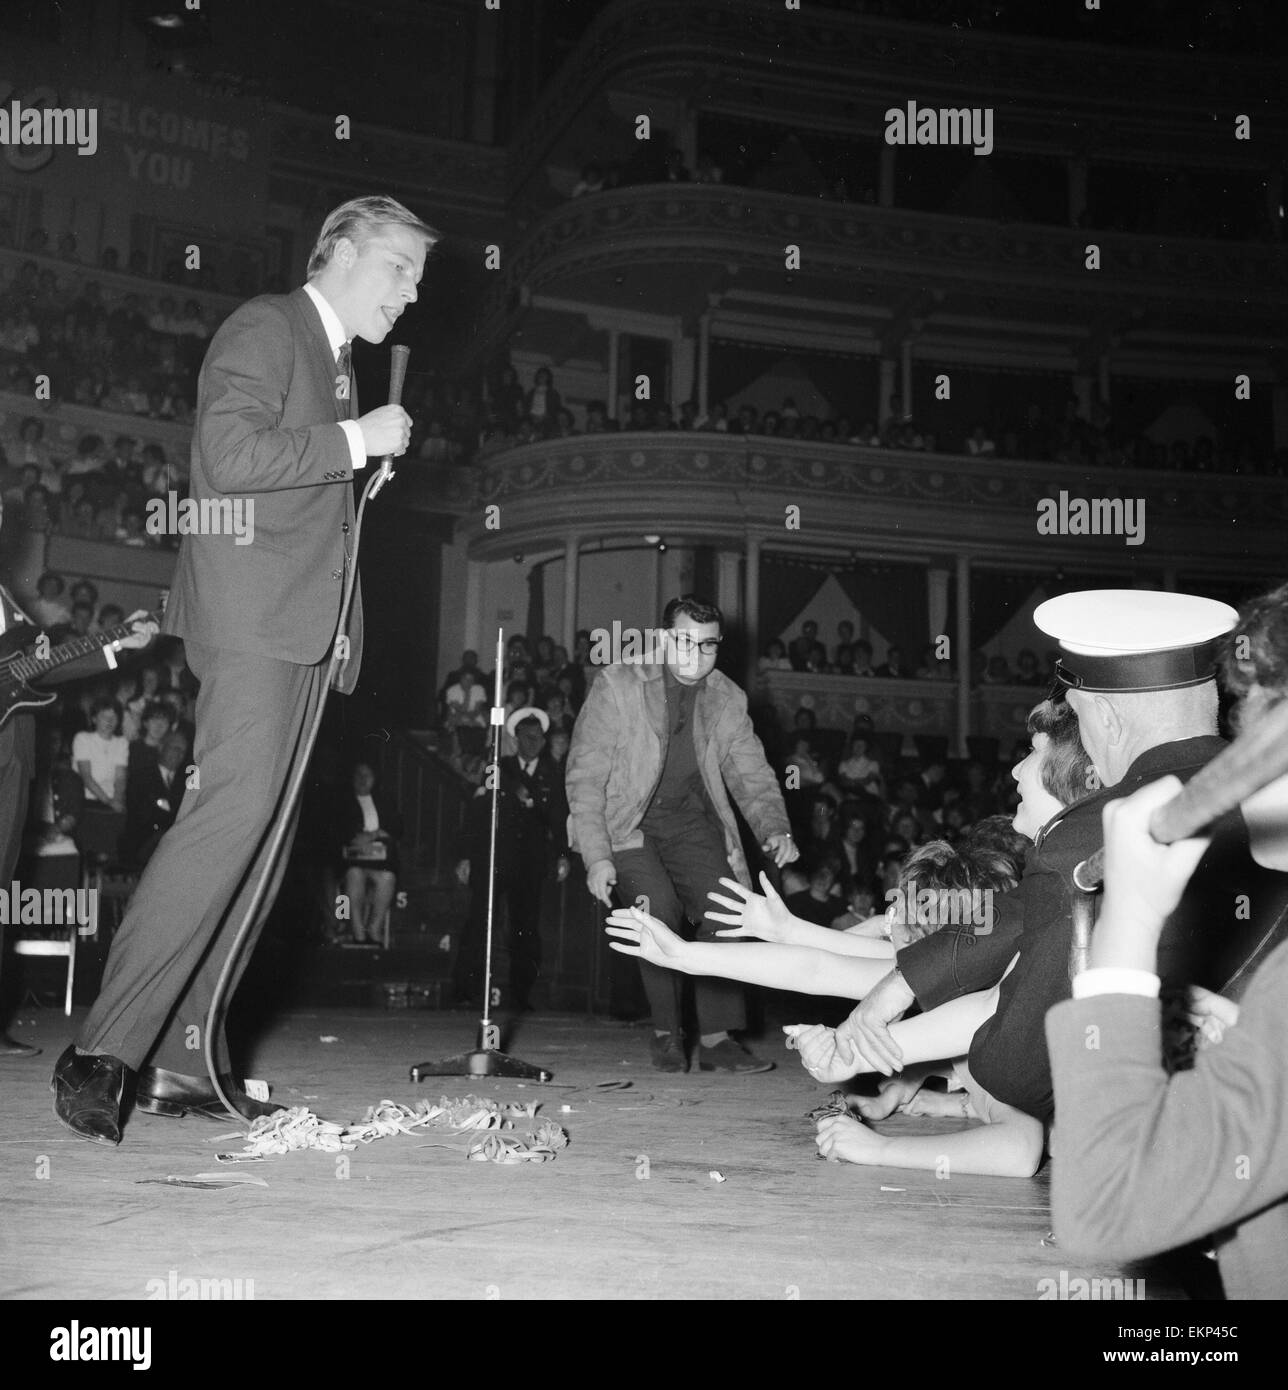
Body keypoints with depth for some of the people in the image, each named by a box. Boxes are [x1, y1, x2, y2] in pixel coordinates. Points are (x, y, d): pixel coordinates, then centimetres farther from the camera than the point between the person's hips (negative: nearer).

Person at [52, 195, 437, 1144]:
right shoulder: (265, 327, -1)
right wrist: (357, 441, -11)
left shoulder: (336, 362, 29)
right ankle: (104, 1049, -22)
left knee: (262, 844, 3)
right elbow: (231, 454, -17)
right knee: (237, 806, -22)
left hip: (306, 629, 10)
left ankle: (181, 1063, 5)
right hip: (251, 612, -10)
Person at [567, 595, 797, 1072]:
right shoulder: (616, 687, -9)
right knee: (658, 909, -25)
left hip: (692, 823, 4)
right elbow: (585, 777, -10)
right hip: (627, 824, -4)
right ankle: (666, 1032, -6)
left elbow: (751, 776, 6)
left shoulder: (728, 700, 4)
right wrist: (596, 856, -19)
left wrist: (774, 829, -14)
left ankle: (716, 1038, -6)